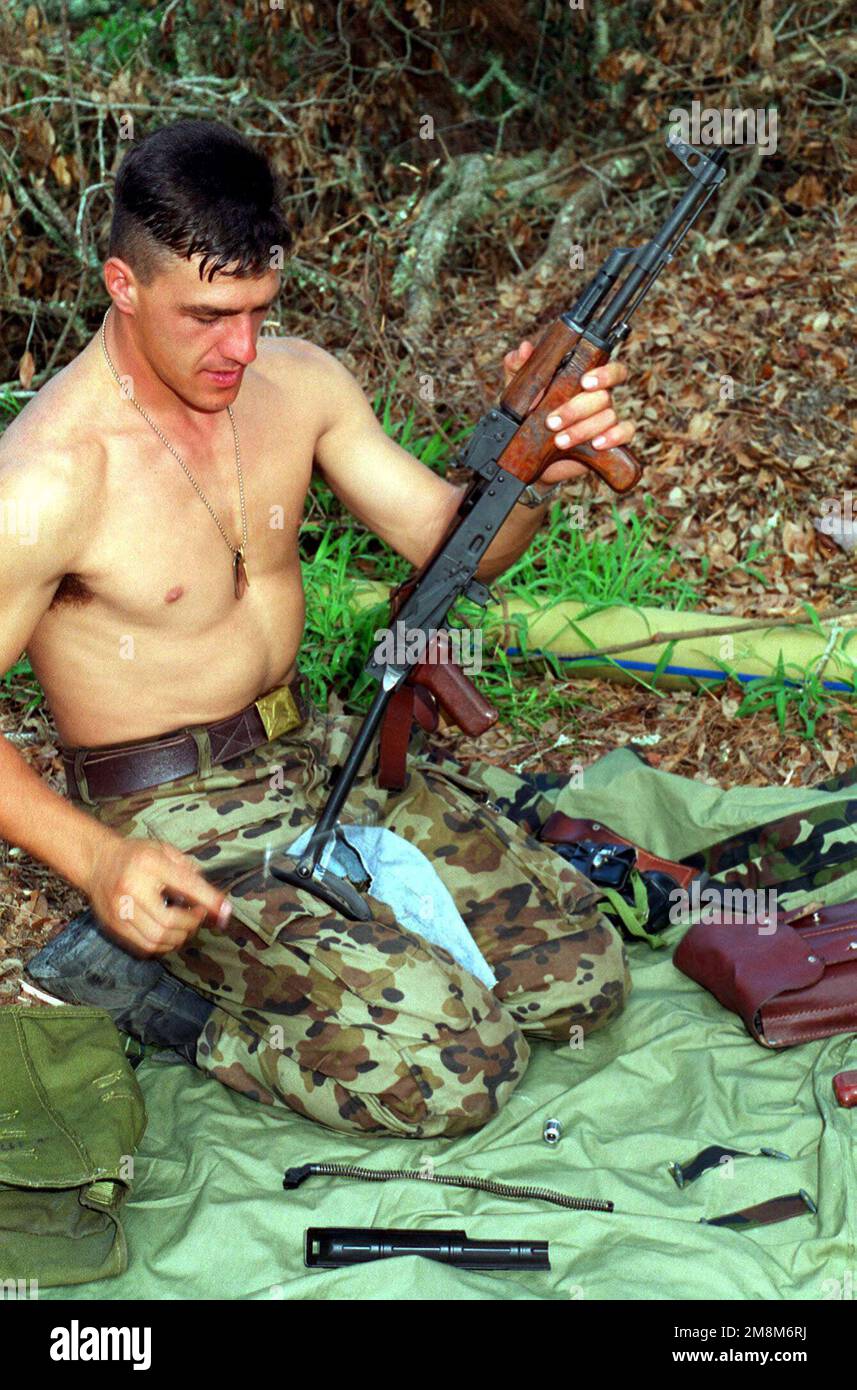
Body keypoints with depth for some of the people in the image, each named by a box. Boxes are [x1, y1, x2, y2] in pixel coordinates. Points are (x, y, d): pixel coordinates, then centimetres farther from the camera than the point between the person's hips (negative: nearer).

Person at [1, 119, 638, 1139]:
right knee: (451, 1069, -20)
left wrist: (532, 466, -22)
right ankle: (129, 973, -2)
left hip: (319, 746, 7)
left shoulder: (297, 380, -3)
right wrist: (95, 861, -27)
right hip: (172, 815, -7)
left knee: (580, 974, 3)